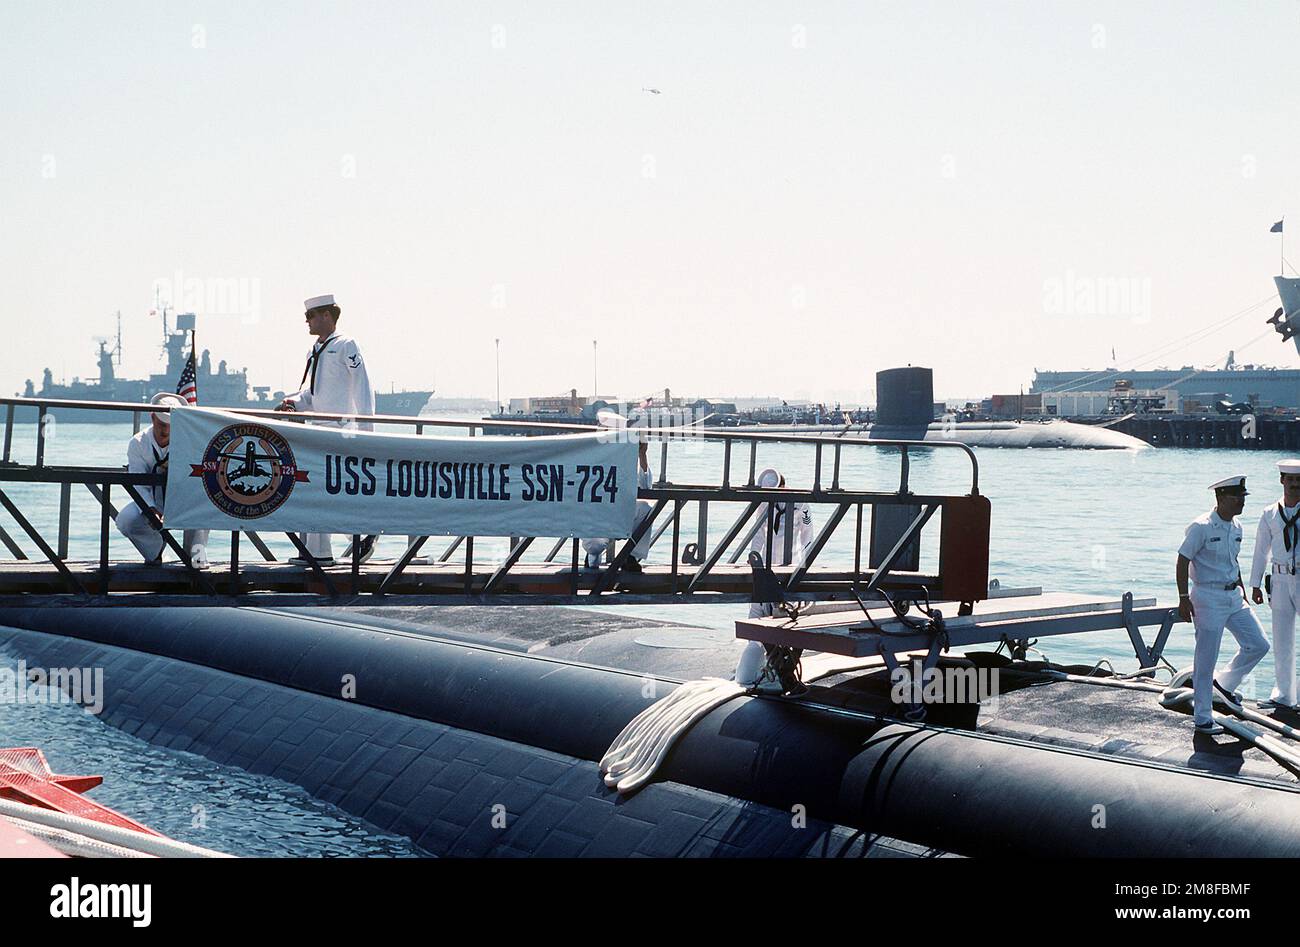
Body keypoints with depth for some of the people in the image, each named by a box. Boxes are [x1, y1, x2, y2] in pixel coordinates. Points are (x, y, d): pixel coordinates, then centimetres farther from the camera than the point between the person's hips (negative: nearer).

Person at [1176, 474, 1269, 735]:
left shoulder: (1236, 527, 8)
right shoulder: (1201, 527, -15)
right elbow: (1183, 562, -13)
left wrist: (1243, 593, 20)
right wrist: (1184, 598, -16)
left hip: (1234, 596, 8)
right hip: (1209, 598, -8)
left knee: (1258, 645, 5)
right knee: (1206, 660, -2)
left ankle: (1226, 682, 28)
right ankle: (1202, 718, 7)